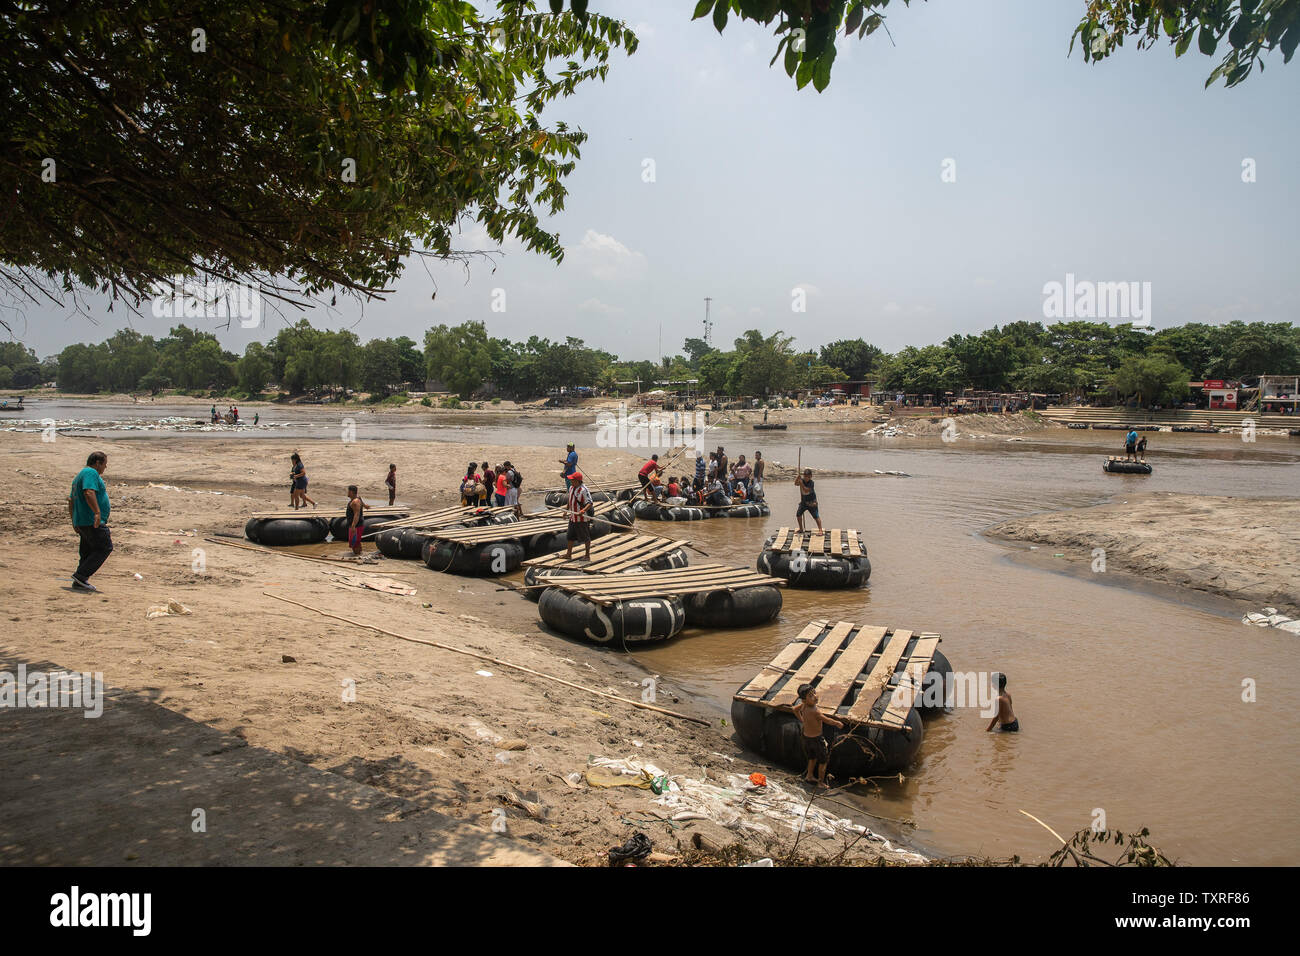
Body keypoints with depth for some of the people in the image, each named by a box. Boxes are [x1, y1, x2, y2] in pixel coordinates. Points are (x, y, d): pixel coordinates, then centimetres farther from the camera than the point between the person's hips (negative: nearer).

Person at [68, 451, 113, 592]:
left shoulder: (80, 474, 25)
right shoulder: (91, 473, -9)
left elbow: (71, 500, 28)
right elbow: (89, 493, -26)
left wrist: (74, 521, 28)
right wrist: (97, 512, -32)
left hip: (81, 521, 11)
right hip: (92, 522, -11)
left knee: (88, 552, 12)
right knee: (105, 547, -10)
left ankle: (79, 582, 12)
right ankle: (81, 575, -12)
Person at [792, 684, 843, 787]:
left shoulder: (803, 705, -11)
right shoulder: (814, 712, -34)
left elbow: (795, 709, 9)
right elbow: (827, 720, -22)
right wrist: (837, 723, -5)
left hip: (806, 737, 7)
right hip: (816, 739, -7)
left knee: (812, 758, 30)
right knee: (823, 761, 15)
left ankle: (809, 776, 45)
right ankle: (821, 782, 29)